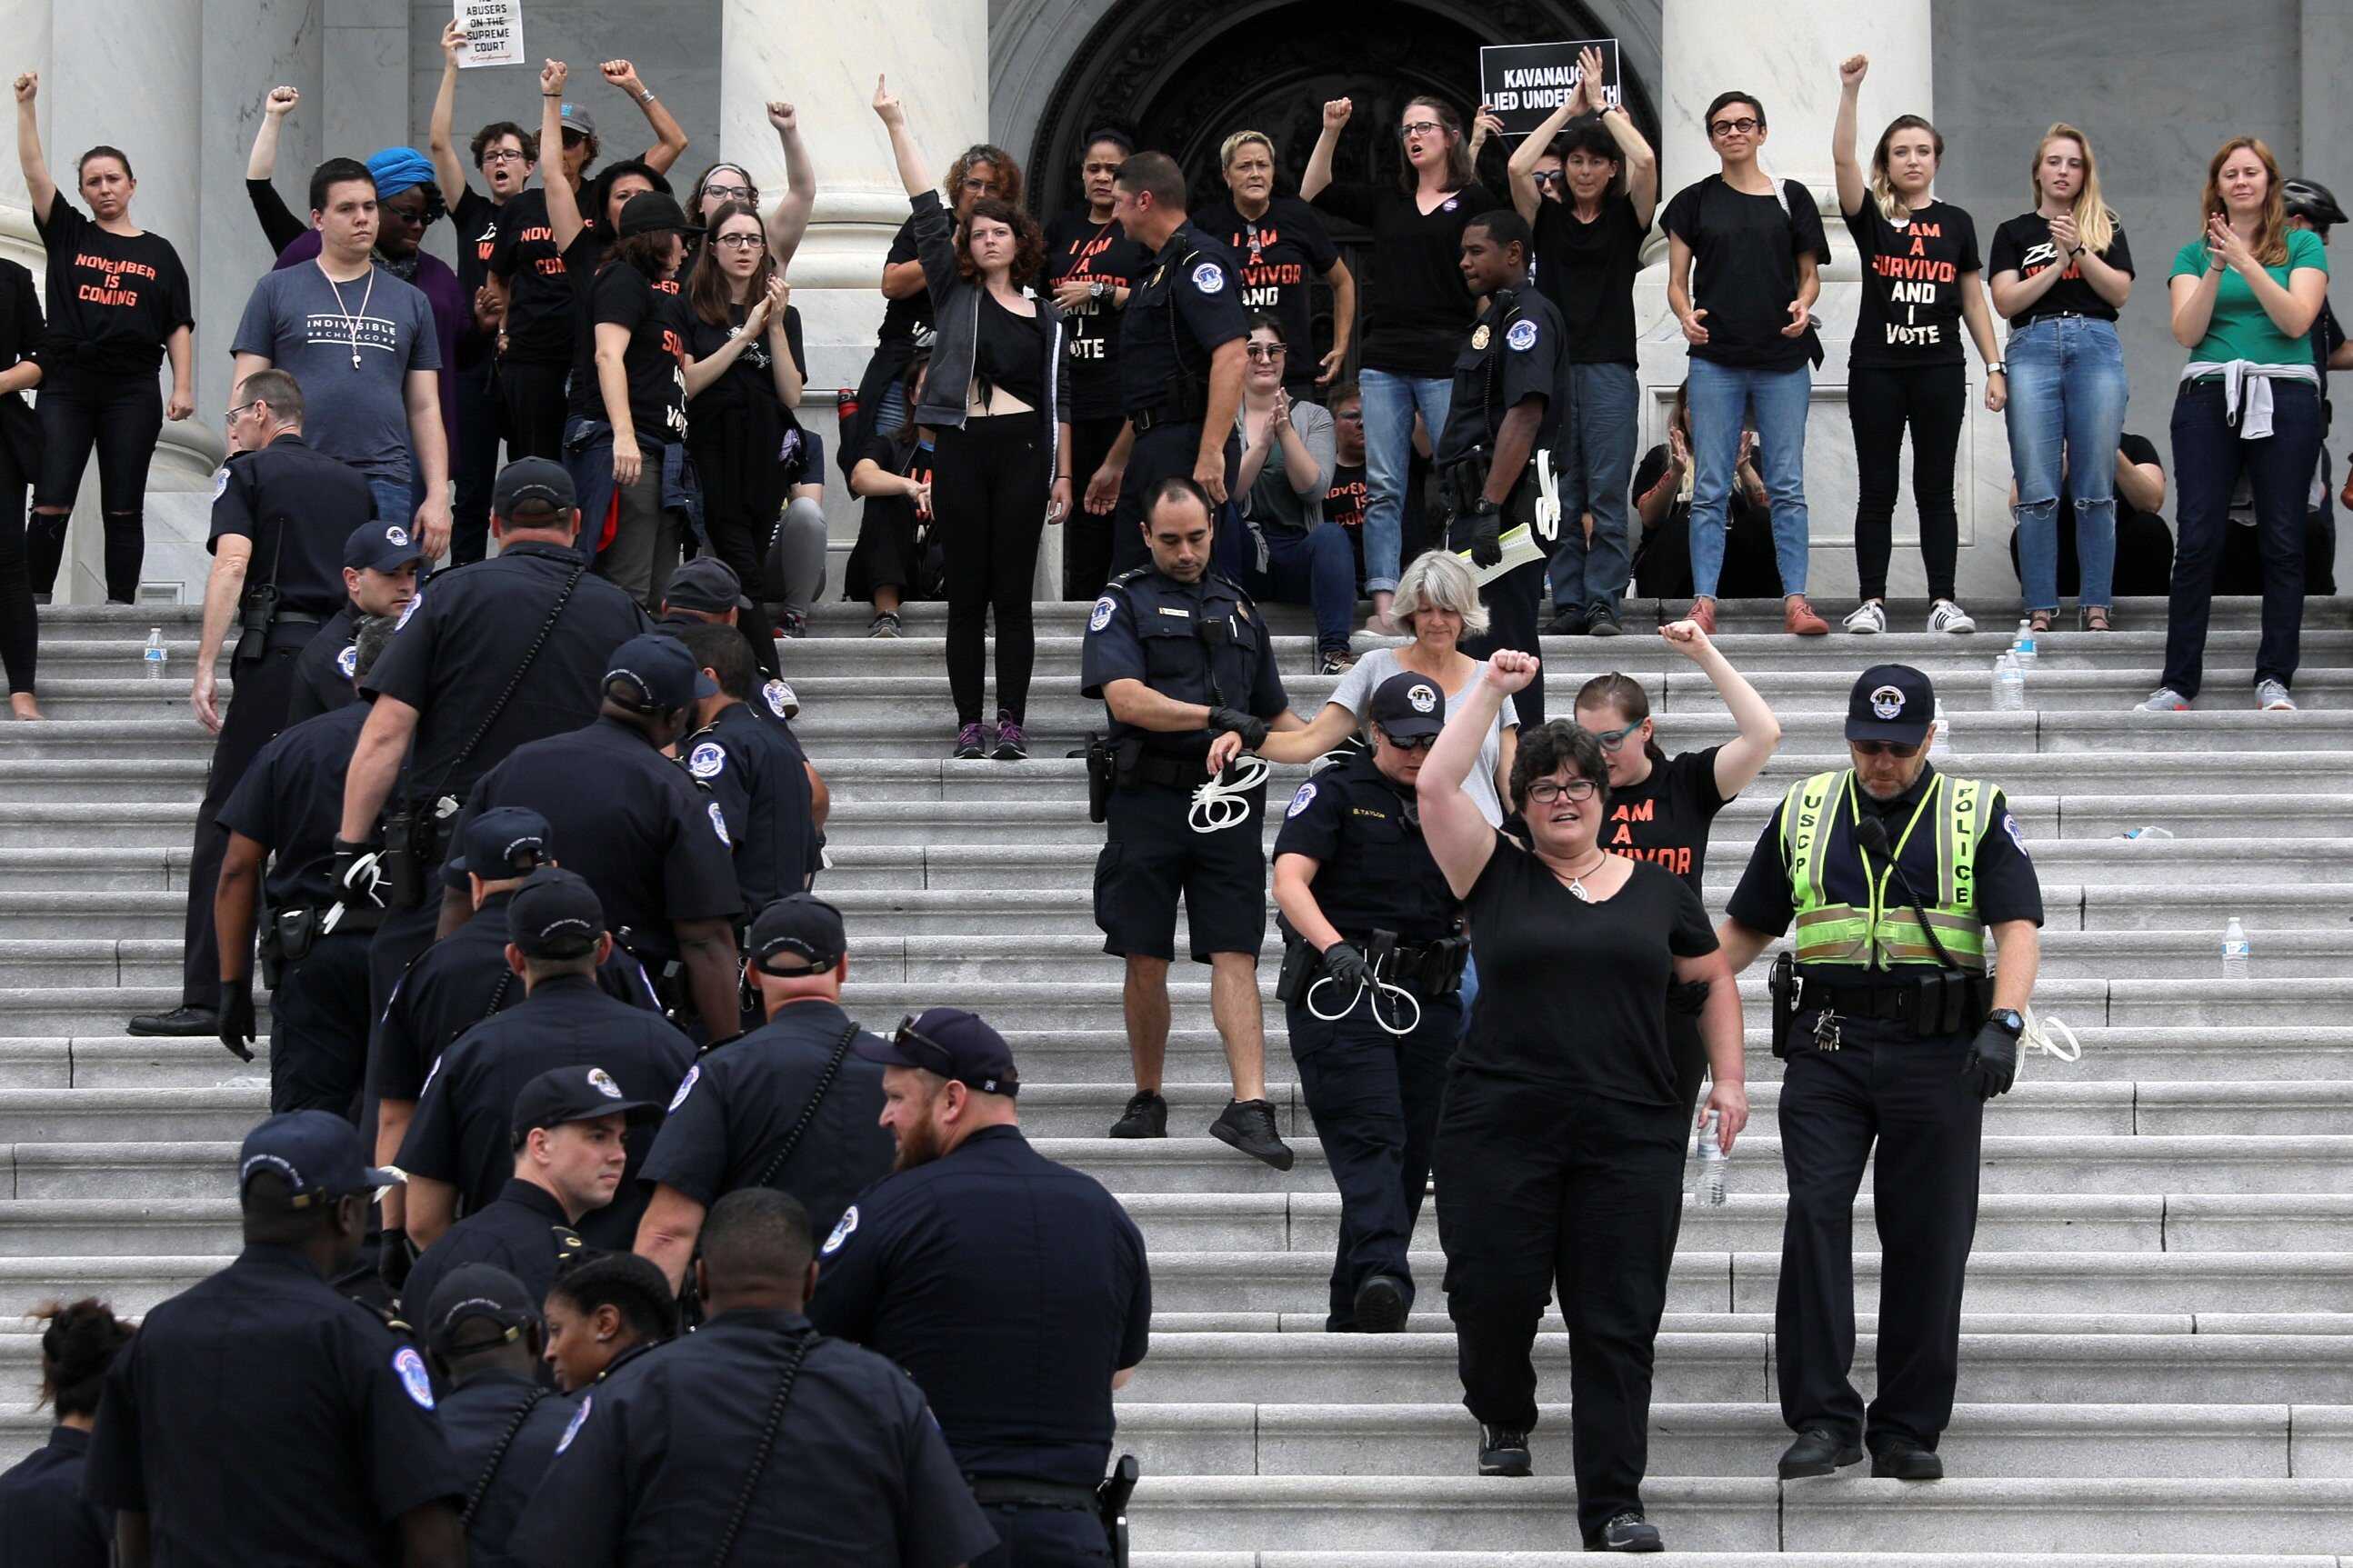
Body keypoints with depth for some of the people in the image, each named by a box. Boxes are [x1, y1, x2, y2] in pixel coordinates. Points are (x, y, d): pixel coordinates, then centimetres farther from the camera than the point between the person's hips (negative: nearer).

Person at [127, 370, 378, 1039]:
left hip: (276, 658, -5)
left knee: (226, 823, -4)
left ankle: (206, 996, -11)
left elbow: (232, 564, -12)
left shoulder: (248, 473, 2)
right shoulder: (350, 482, 19)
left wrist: (205, 668, -17)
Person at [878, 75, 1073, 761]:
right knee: (966, 593, 1)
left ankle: (1011, 722, 1)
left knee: (1013, 594, 0)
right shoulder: (954, 294, 8)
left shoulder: (1045, 315, 12)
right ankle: (969, 723, 4)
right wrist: (896, 127, -4)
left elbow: (1060, 400, 12)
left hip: (1023, 452, 0)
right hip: (961, 448, 0)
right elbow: (927, 213, 2)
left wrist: (1063, 474, 6)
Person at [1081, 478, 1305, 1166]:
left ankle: (1249, 1105, -17)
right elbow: (1125, 697, -12)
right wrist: (1219, 717, -18)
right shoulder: (1123, 603, 4)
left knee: (1235, 955, -8)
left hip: (1227, 803, 2)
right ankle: (1148, 1099, 17)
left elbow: (1275, 716, 26)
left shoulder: (1238, 607, 19)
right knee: (1145, 960, 4)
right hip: (1148, 800, -2)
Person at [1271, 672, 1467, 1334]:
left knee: (1410, 1157, 5)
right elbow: (1289, 880, -13)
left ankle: (1353, 1316, 12)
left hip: (1427, 1005, 6)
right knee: (1371, 1138, -21)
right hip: (1342, 998, -6)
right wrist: (1333, 946, -30)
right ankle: (1384, 1279, -39)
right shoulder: (1334, 794, 1)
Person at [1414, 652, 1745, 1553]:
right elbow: (1434, 787, -7)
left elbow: (1713, 980, 21)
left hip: (1631, 1138, 1)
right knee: (1495, 1298, 1)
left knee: (1618, 1324, -2)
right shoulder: (1498, 878, 5)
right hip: (1499, 1130, -1)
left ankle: (1613, 1505, 0)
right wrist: (1492, 690, -4)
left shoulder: (1659, 892, 12)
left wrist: (1729, 1080, 10)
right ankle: (1502, 1418, 34)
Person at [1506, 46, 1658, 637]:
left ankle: (1604, 602, -3)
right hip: (1553, 363, 2)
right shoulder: (1547, 216, 9)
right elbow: (1518, 166, -7)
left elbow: (1645, 161, -12)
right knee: (1560, 494, 2)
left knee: (1607, 491, -6)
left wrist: (1602, 104, -3)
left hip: (1608, 366, -2)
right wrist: (1570, 108, -2)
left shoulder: (1625, 217, 6)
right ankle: (1568, 603, 6)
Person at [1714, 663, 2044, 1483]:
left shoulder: (1977, 814, 4)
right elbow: (1745, 928, 19)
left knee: (1926, 1243, 1)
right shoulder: (1802, 811, 12)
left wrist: (2003, 1024, -22)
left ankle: (1907, 1431, 8)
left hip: (1935, 1052, -1)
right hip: (1825, 1047, 1)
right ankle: (1824, 1418, -9)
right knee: (1815, 1219, -11)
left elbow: (2018, 927, -6)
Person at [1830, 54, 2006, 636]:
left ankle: (1943, 601, 4)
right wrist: (1850, 90, -24)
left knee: (1936, 489, 3)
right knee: (1877, 490, 1)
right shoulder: (1871, 216, 2)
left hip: (1940, 369, 1)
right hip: (1877, 369, -1)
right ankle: (1872, 601, 5)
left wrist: (1995, 366, 6)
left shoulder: (1955, 222, 8)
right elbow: (1842, 158, -14)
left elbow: (1973, 300, 11)